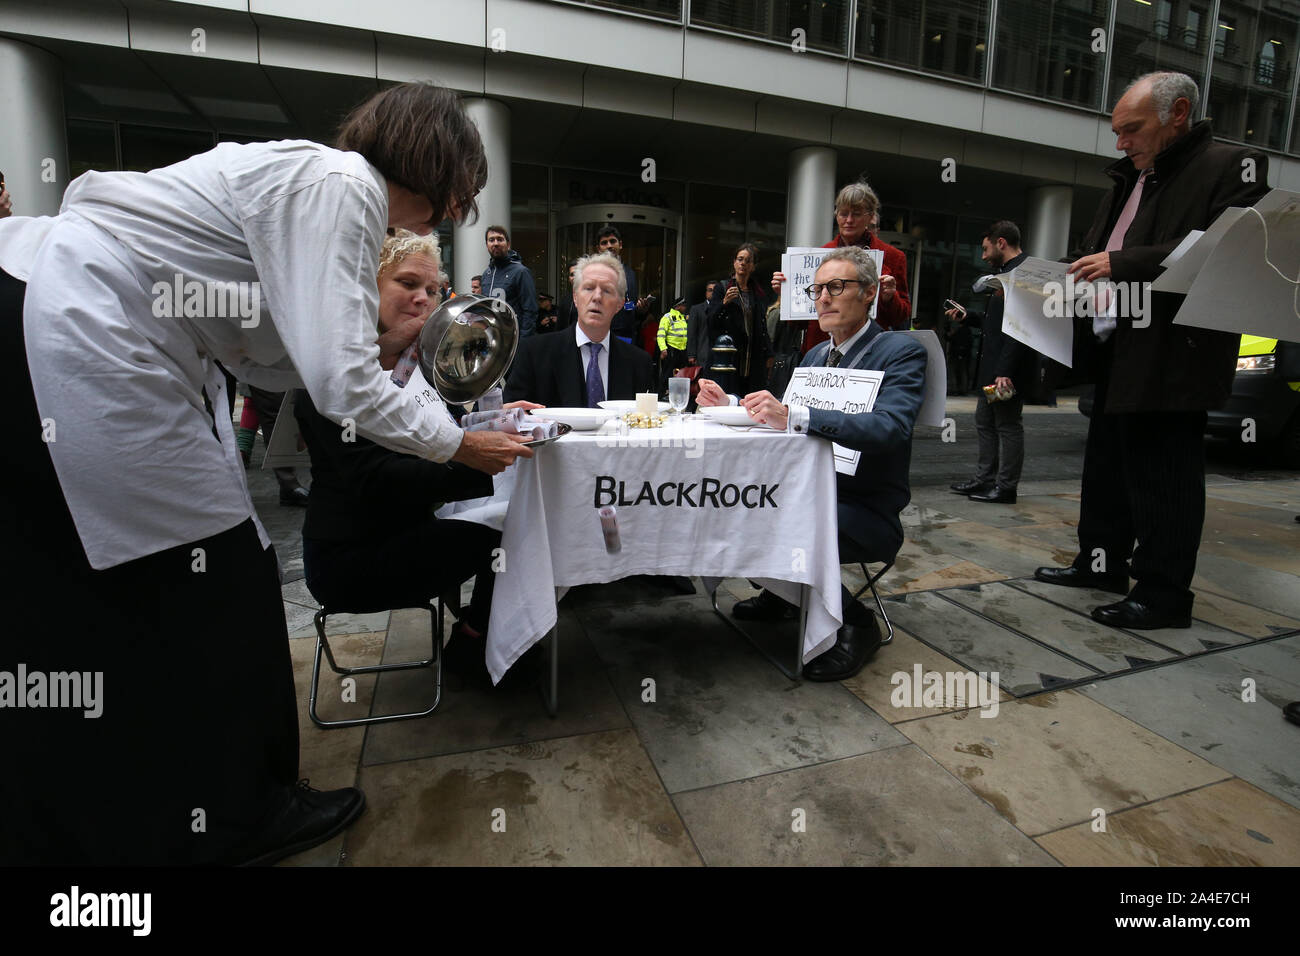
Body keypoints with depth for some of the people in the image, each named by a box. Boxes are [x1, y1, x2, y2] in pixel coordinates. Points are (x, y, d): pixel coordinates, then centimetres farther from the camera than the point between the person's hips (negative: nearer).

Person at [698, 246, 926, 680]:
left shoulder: (902, 352, -11)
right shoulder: (815, 355, 14)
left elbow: (890, 427, -29)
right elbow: (781, 414, 14)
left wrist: (793, 415, -39)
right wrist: (730, 404, -3)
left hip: (866, 511, -7)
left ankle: (855, 621, -5)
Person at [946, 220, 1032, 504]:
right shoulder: (1009, 271, 18)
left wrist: (1006, 371, -26)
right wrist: (968, 316, 17)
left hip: (1007, 368, -10)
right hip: (992, 366, 10)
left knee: (1008, 425, -1)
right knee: (985, 422, 14)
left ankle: (1006, 487, 8)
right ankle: (986, 479, 23)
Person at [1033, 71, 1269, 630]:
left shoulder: (1231, 167, -4)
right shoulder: (1128, 180, 21)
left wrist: (1123, 263, -20)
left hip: (1169, 357, -8)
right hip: (1114, 350, 9)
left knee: (1163, 476, -4)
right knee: (1107, 464, 14)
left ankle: (1163, 594, 7)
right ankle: (1102, 562, 27)